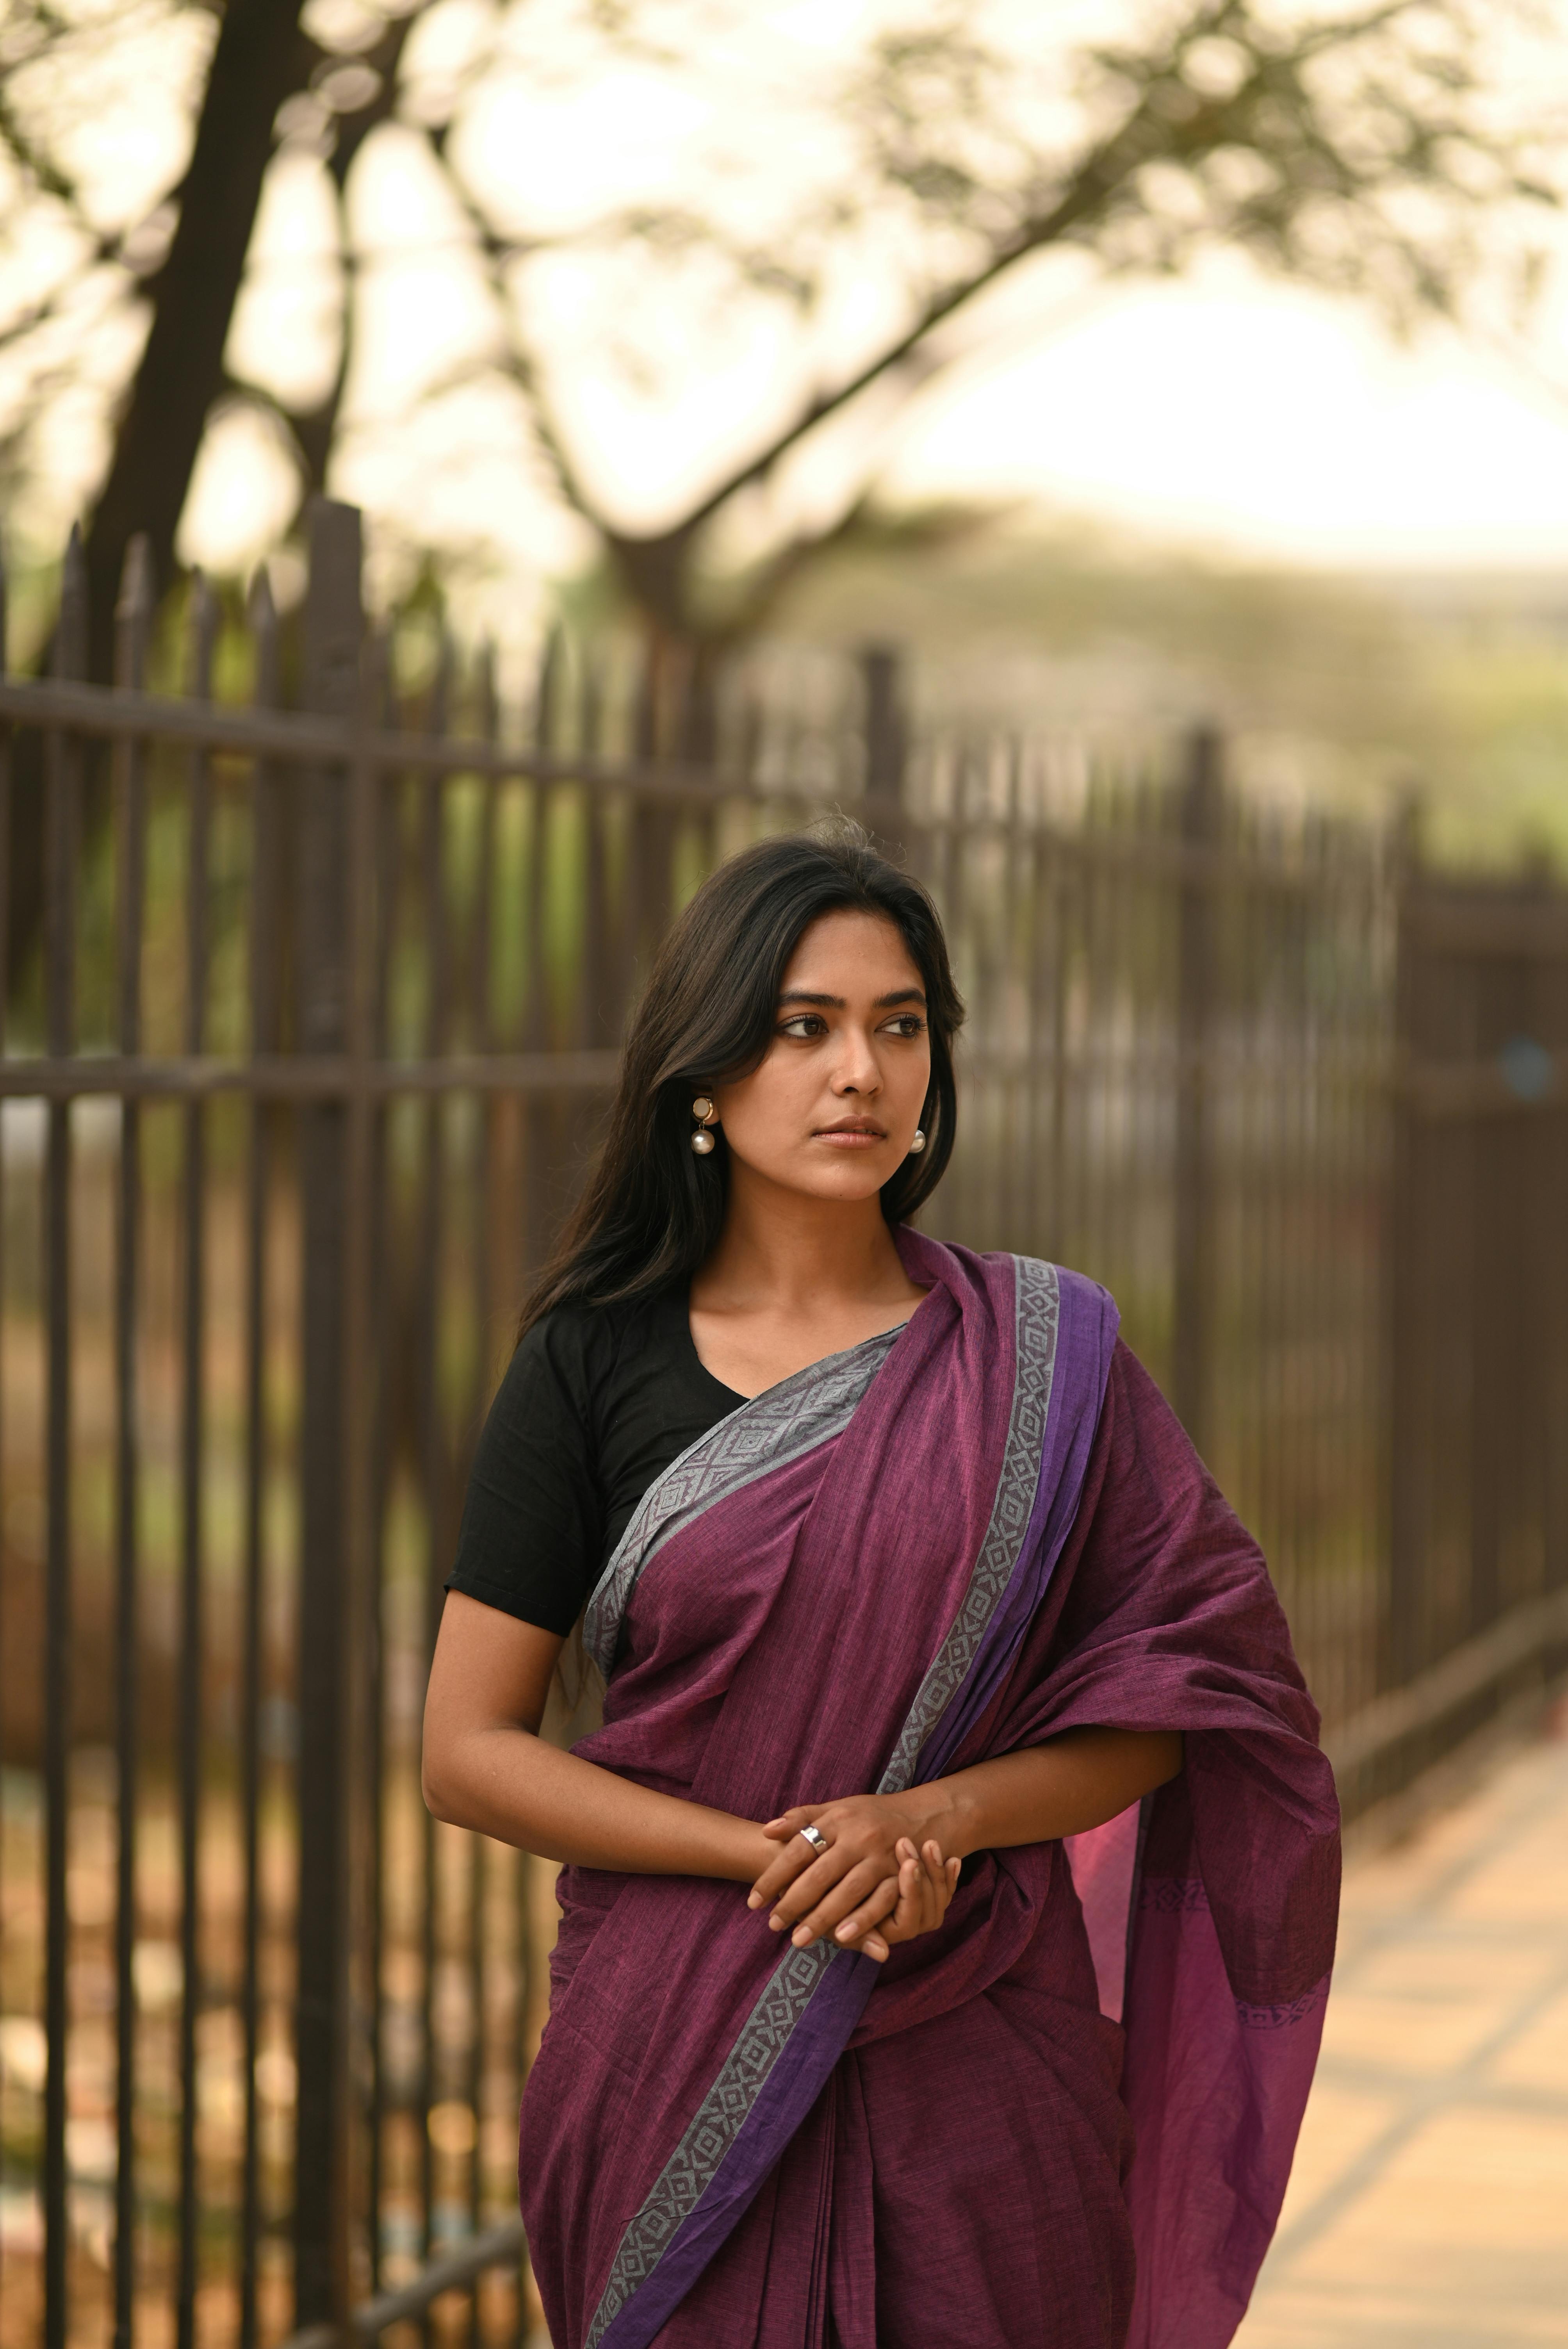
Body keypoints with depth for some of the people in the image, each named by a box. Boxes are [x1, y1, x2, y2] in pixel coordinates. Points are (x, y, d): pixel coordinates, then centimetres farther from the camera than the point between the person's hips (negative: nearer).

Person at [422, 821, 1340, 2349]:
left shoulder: (1039, 1356, 2)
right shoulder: (597, 1362, -1)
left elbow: (1168, 1705, 2)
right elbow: (468, 1753, -3)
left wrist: (933, 1818, -16)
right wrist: (777, 1856, -13)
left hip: (986, 2060, 1)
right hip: (682, 2061, -1)